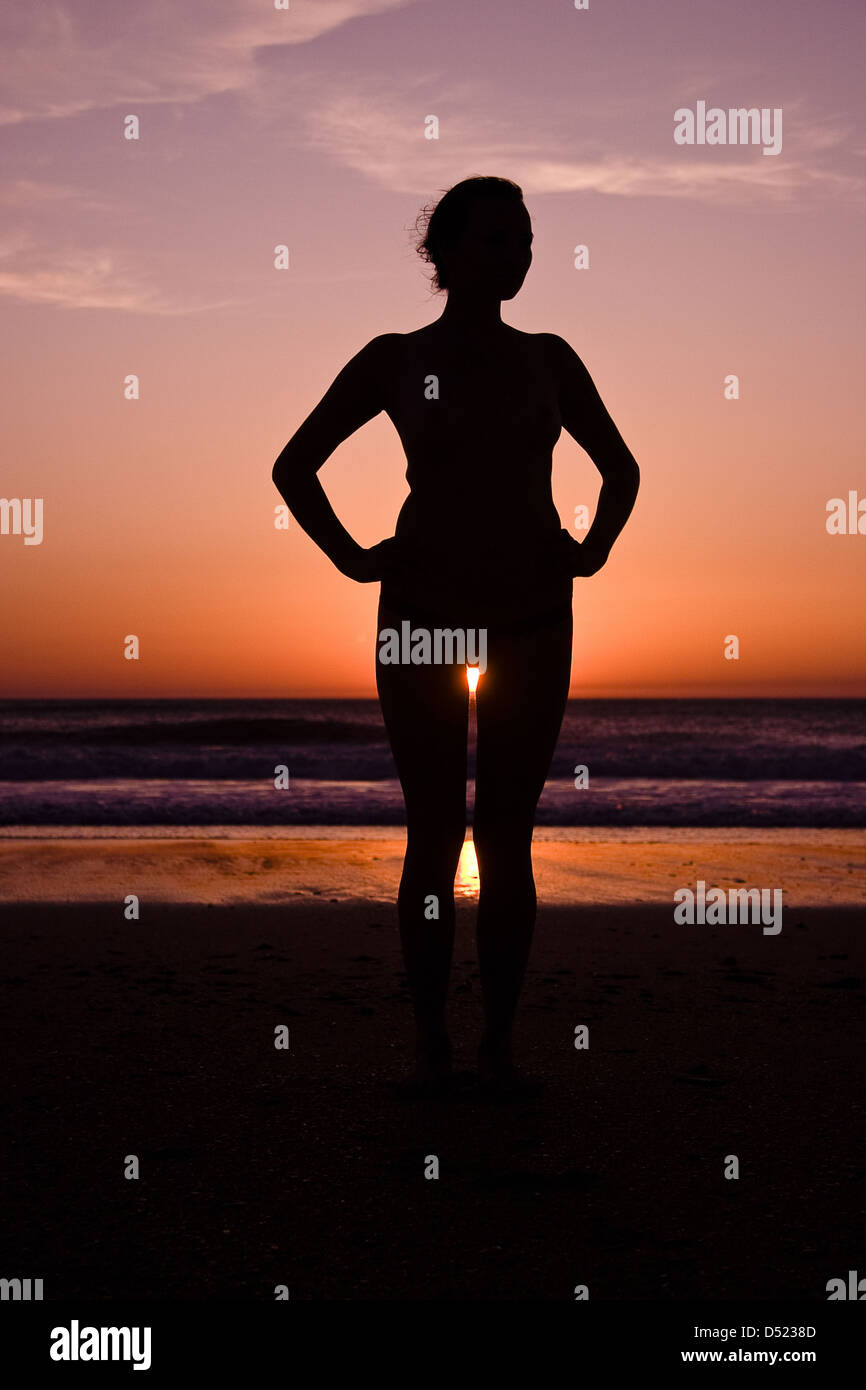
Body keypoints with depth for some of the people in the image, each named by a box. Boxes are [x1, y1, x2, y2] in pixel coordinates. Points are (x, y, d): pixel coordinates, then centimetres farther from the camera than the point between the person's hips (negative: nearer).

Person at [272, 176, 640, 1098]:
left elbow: (620, 469, 20)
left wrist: (592, 552, 7)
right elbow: (294, 467, 7)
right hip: (422, 619, -2)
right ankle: (430, 1045, 13)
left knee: (508, 839, 3)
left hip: (534, 621, 2)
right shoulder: (394, 360, 2)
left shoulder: (549, 359, 8)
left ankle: (499, 1046, 12)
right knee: (433, 837, 2)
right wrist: (353, 558, 0)